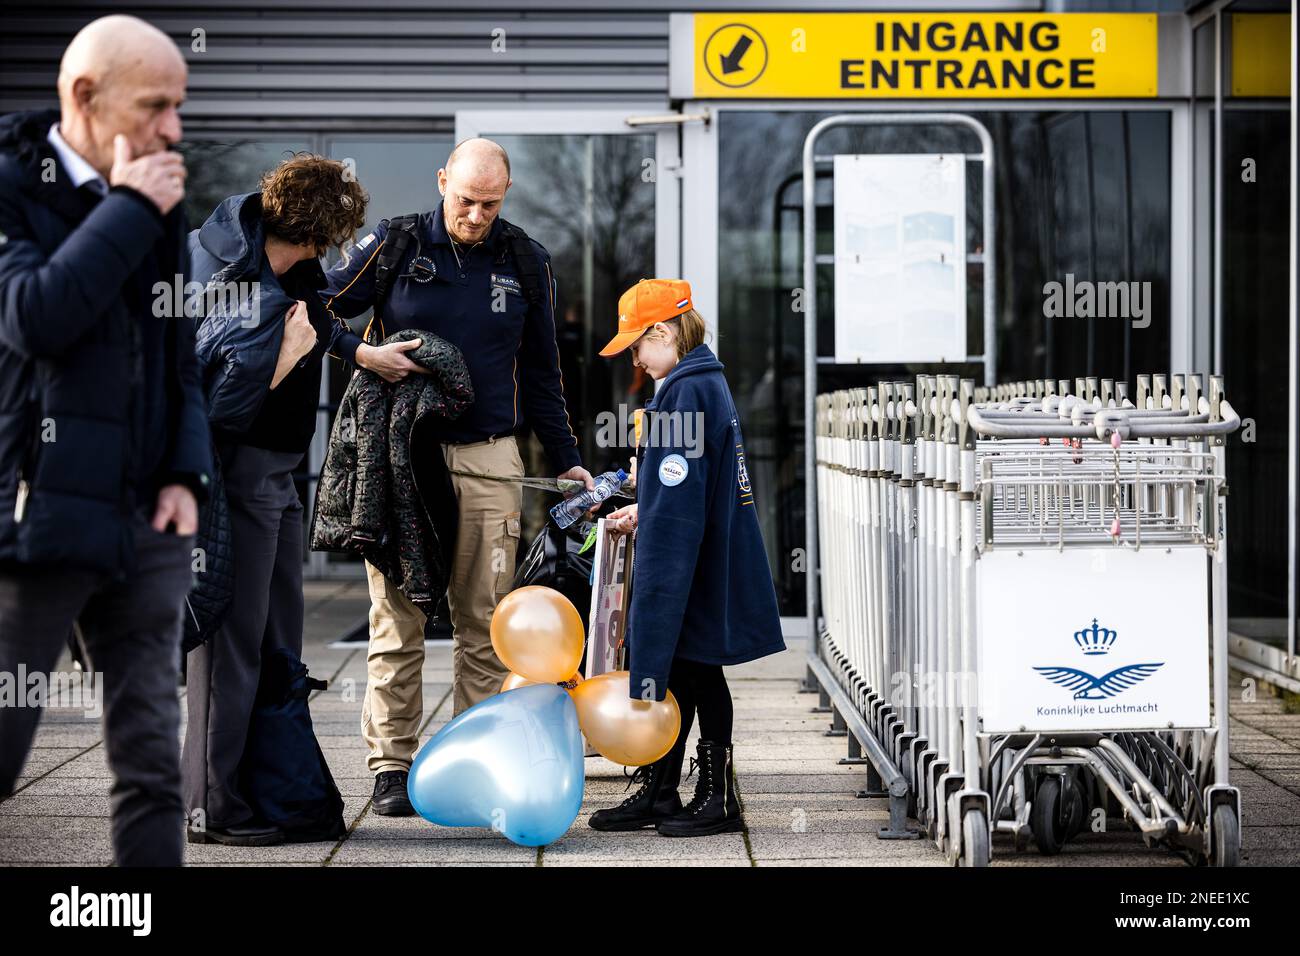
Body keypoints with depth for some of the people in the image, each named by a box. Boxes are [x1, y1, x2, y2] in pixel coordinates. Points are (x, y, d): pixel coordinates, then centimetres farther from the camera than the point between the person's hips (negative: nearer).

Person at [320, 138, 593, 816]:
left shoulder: (525, 262, 10)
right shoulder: (394, 247, 3)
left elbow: (541, 371, 18)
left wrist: (566, 460, 16)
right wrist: (361, 353, -10)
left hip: (489, 461, 2)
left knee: (484, 621, 1)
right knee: (397, 616, -2)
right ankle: (391, 767, 4)